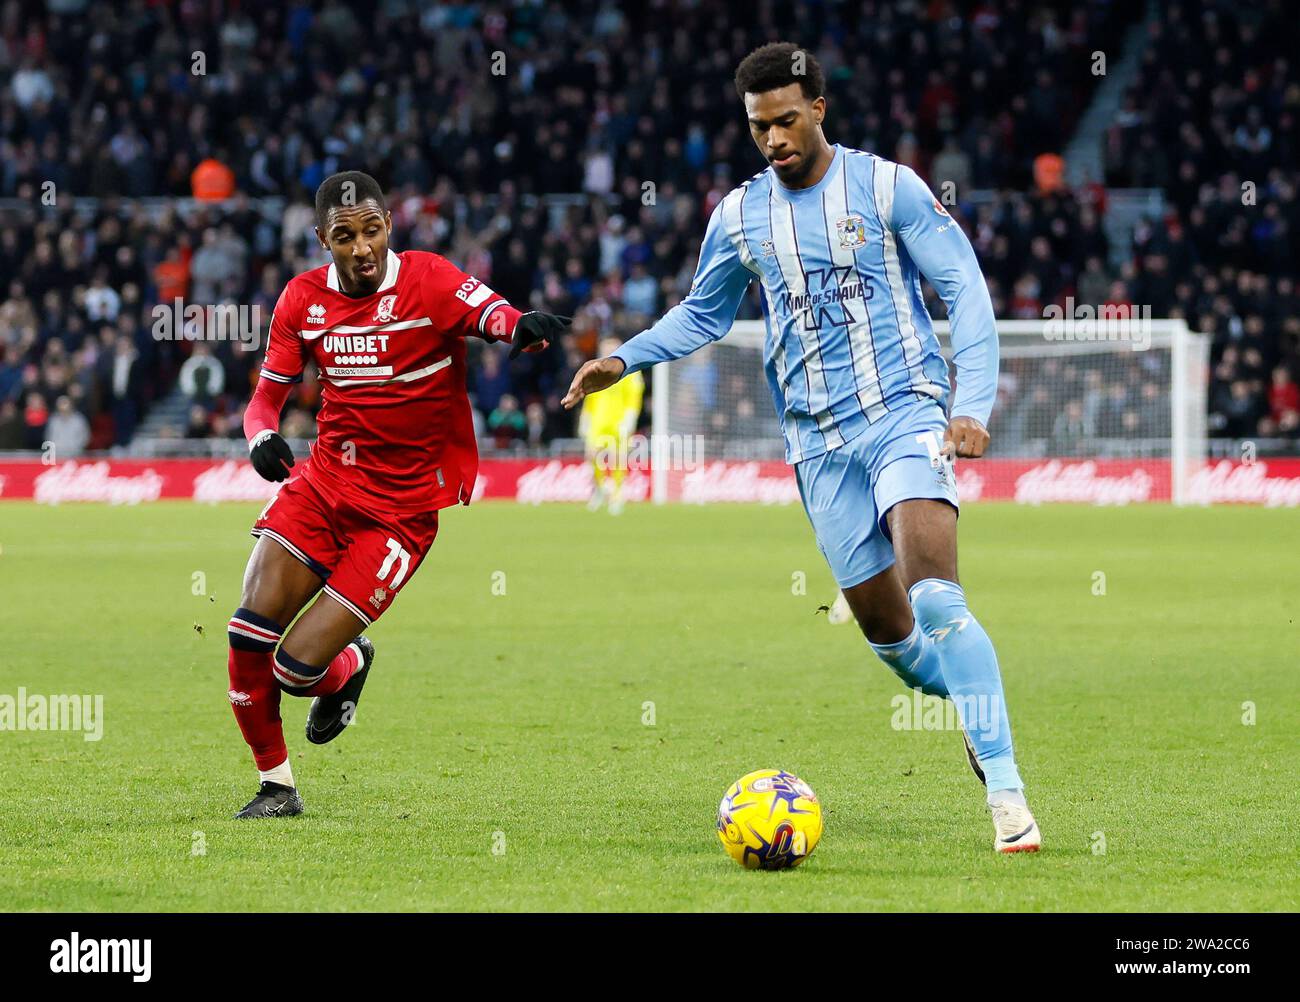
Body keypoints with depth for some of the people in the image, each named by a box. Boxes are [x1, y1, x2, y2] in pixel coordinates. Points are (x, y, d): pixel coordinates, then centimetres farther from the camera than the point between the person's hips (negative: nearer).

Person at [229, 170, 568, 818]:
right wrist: (261, 436, -14)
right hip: (322, 482, 4)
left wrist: (524, 328, -51)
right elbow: (267, 395, 10)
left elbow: (499, 318, -26)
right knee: (249, 636, -13)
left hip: (401, 509, -4)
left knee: (297, 667, -12)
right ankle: (275, 784, 10)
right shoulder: (303, 298, 3)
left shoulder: (428, 281, -11)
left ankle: (348, 667, 27)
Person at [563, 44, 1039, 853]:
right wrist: (624, 360, 10)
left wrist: (973, 404, -15)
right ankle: (975, 704, 30)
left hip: (905, 414, -5)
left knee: (934, 595, -24)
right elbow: (704, 314, 25)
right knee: (885, 626, 2)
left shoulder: (887, 186, -3)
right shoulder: (739, 216, 9)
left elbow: (965, 288, -4)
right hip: (821, 443, 5)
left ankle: (1007, 792, -24)